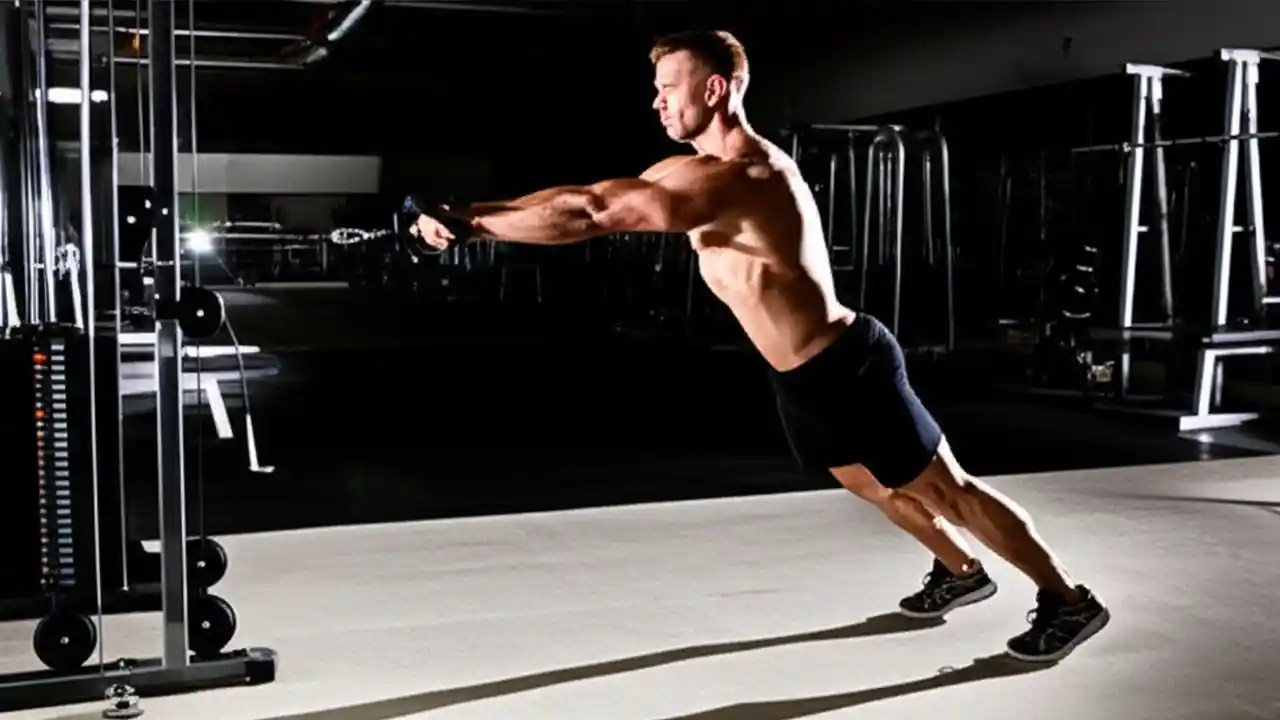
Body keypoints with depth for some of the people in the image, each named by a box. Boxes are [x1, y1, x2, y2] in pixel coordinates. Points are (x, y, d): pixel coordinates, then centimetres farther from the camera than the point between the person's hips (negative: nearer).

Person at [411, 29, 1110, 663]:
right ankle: (960, 572, 49)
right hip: (802, 378, 10)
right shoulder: (693, 171, 5)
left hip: (848, 370, -10)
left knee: (948, 492, 4)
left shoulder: (745, 173, -29)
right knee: (872, 487, 27)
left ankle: (1068, 600, 21)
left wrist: (465, 221, -31)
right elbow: (592, 194, 10)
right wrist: (476, 209, 2)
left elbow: (597, 214, -35)